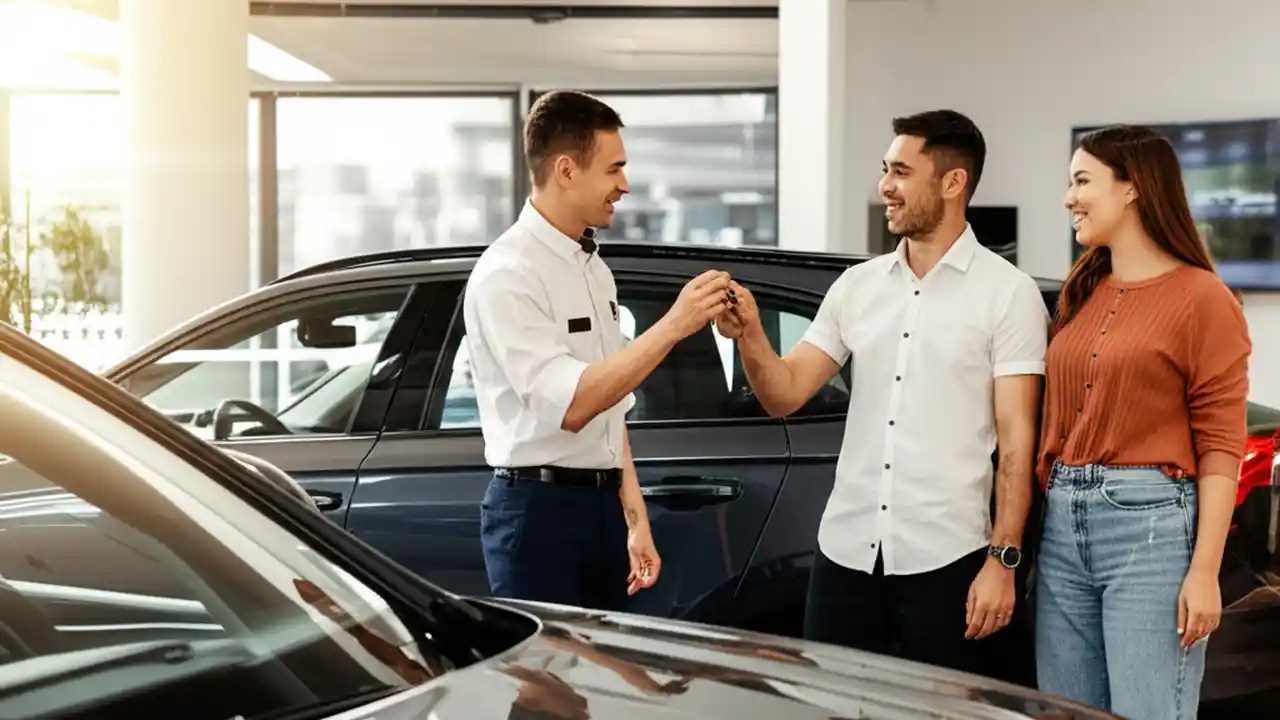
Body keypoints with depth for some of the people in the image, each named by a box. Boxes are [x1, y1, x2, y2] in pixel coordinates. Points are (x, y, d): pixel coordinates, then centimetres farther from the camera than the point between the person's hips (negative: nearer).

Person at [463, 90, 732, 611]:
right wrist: (672, 326, -24)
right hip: (538, 509, -8)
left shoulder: (594, 268, 13)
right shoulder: (506, 274, -14)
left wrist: (634, 518, 15)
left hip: (603, 505, 8)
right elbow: (570, 405, -22)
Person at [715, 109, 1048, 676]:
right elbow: (785, 396, 6)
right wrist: (750, 336, -13)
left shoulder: (1007, 293, -4)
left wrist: (1003, 559, -12)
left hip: (944, 559, -4)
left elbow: (1017, 439, -7)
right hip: (845, 551, 4)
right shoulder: (857, 285, 9)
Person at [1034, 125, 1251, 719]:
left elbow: (1220, 446, -9)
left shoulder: (1201, 297, -6)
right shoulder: (1081, 293, 14)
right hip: (1062, 526, 7)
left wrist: (1204, 571, -15)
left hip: (1152, 524, -7)